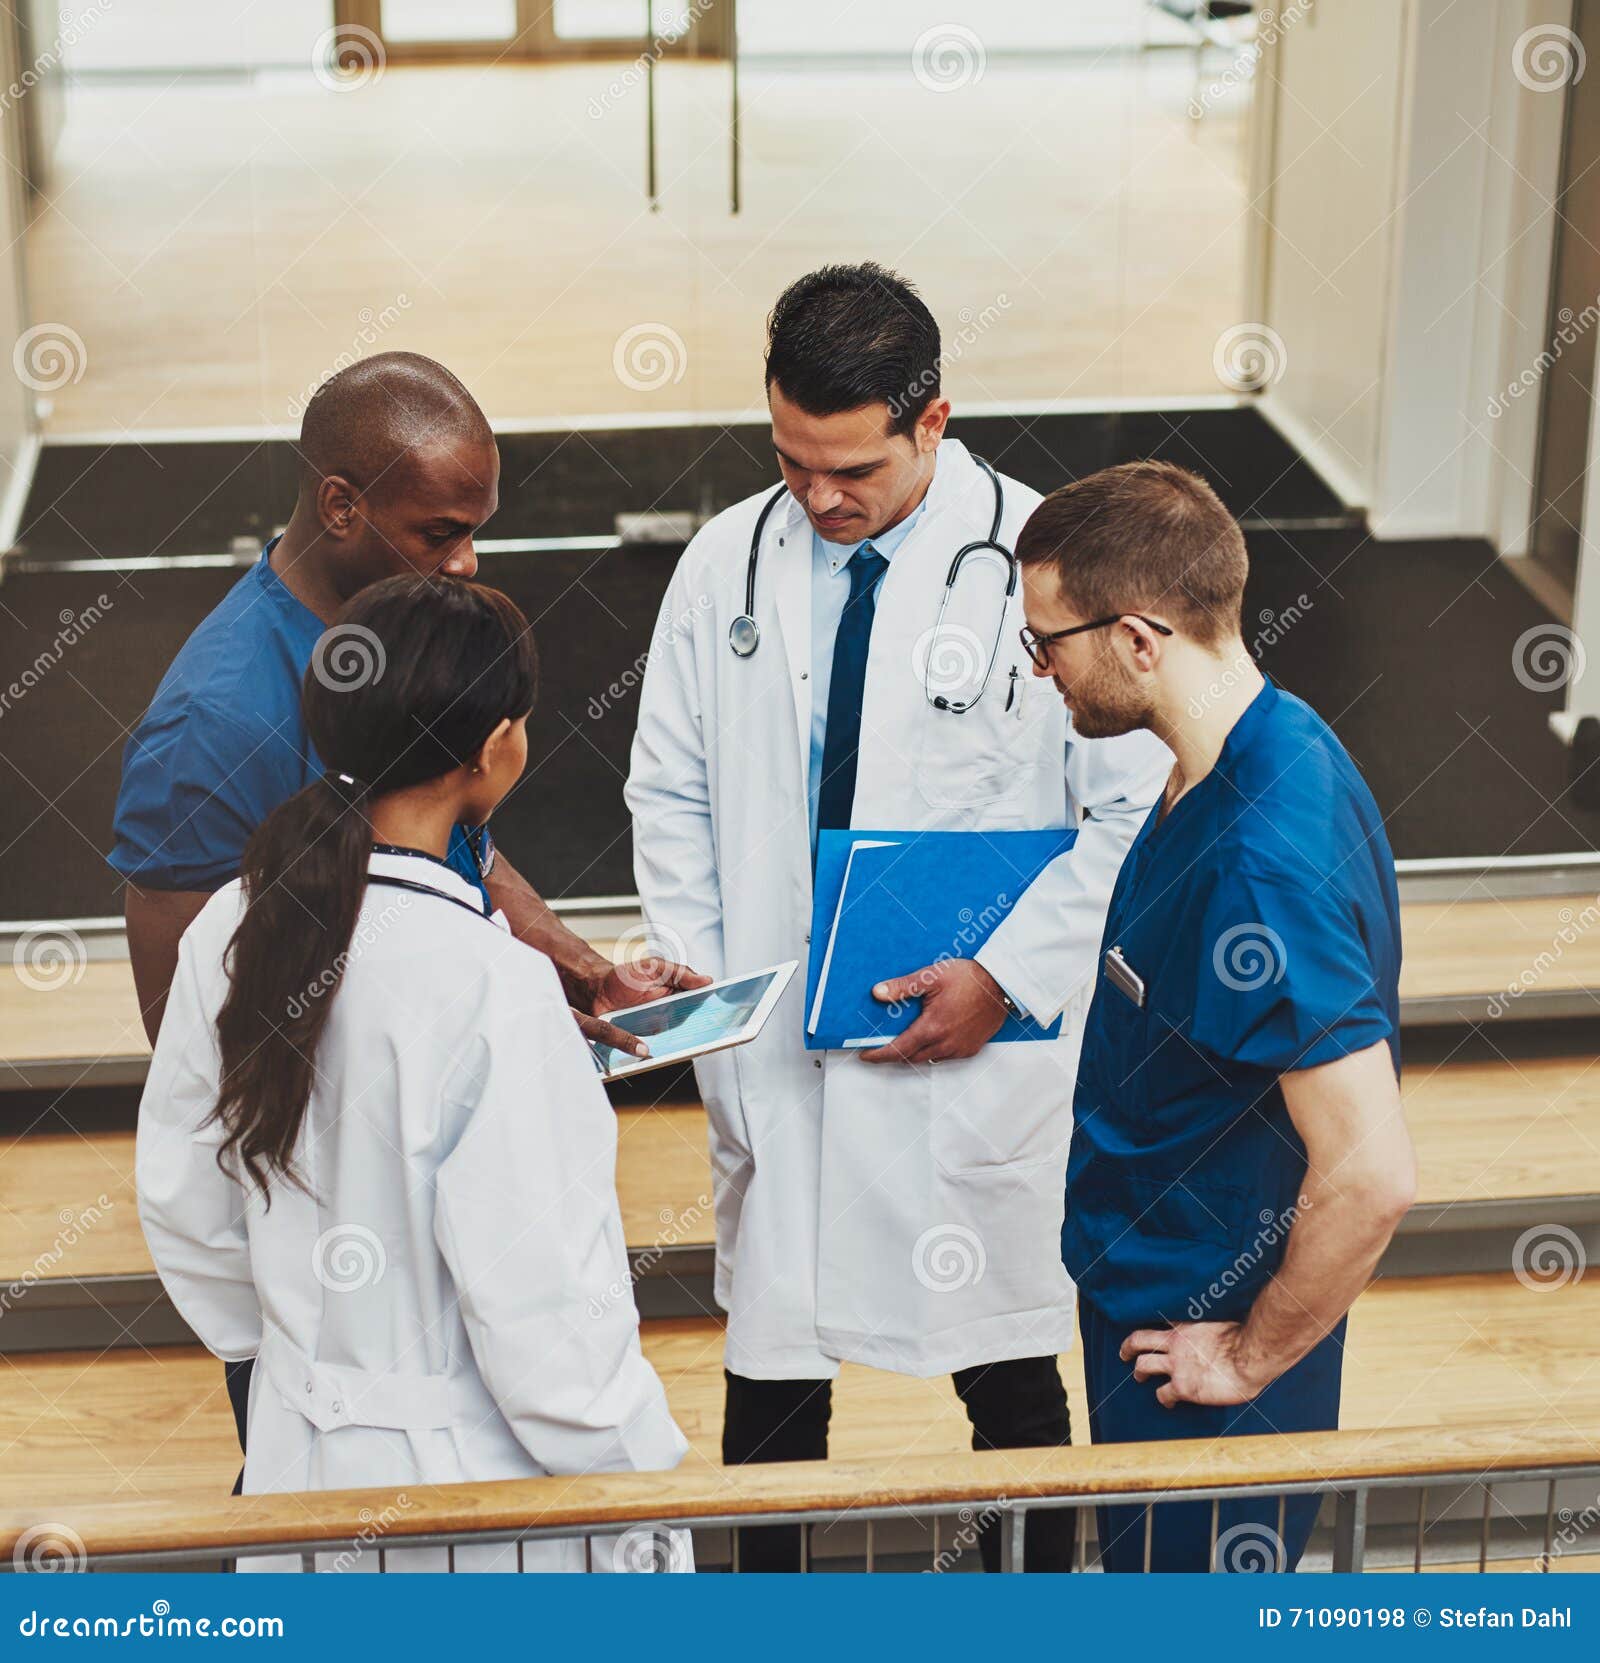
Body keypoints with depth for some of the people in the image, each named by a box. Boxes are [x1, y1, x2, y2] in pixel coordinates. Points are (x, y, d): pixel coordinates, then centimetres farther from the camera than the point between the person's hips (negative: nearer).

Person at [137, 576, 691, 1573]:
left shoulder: (232, 928, -5)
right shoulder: (489, 985, -24)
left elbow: (184, 1211, 6)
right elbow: (539, 1308, -21)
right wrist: (645, 1483, -8)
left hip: (301, 1454, 6)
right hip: (474, 1480, -6)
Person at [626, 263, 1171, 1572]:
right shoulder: (726, 565, 1)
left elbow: (1140, 804, -8)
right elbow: (671, 792, 11)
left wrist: (1007, 975, -14)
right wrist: (697, 977, 0)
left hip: (980, 1052, -2)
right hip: (771, 1050, 3)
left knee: (1008, 1371, 10)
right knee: (771, 1366, 12)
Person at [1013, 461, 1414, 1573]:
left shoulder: (1265, 862, -31)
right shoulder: (1270, 753, 0)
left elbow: (1370, 1177, -33)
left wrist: (1251, 1355, -20)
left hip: (1199, 1348, -9)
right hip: (1149, 1295, 9)